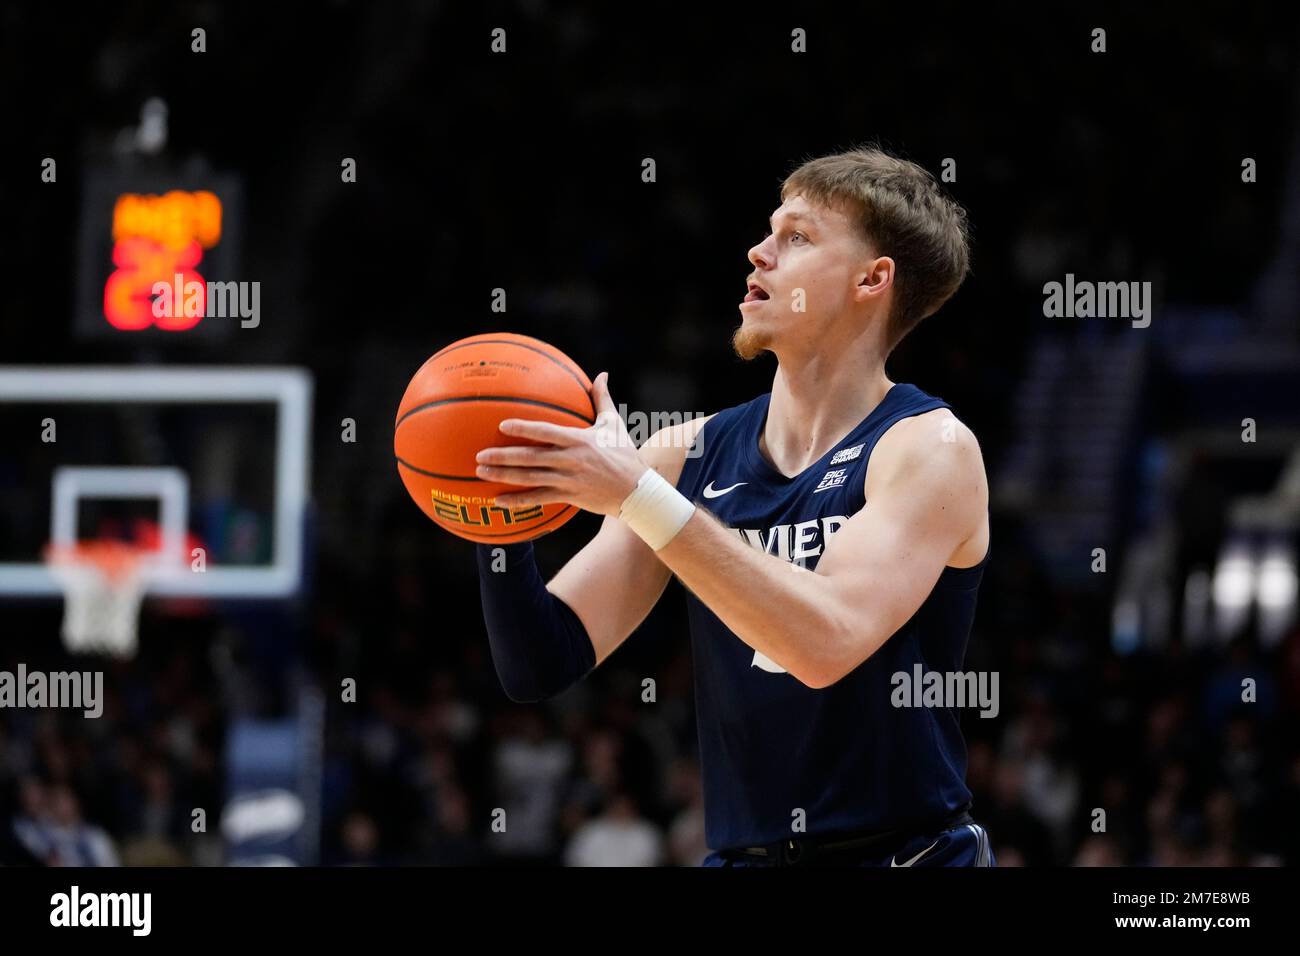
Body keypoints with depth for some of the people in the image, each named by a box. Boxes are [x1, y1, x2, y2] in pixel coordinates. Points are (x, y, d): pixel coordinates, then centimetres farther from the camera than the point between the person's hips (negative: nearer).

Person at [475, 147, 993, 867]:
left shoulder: (930, 448, -7)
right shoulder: (691, 453, 7)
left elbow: (827, 643, -23)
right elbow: (542, 665, 4)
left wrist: (637, 493, -24)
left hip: (906, 849, -4)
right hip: (739, 854, 4)